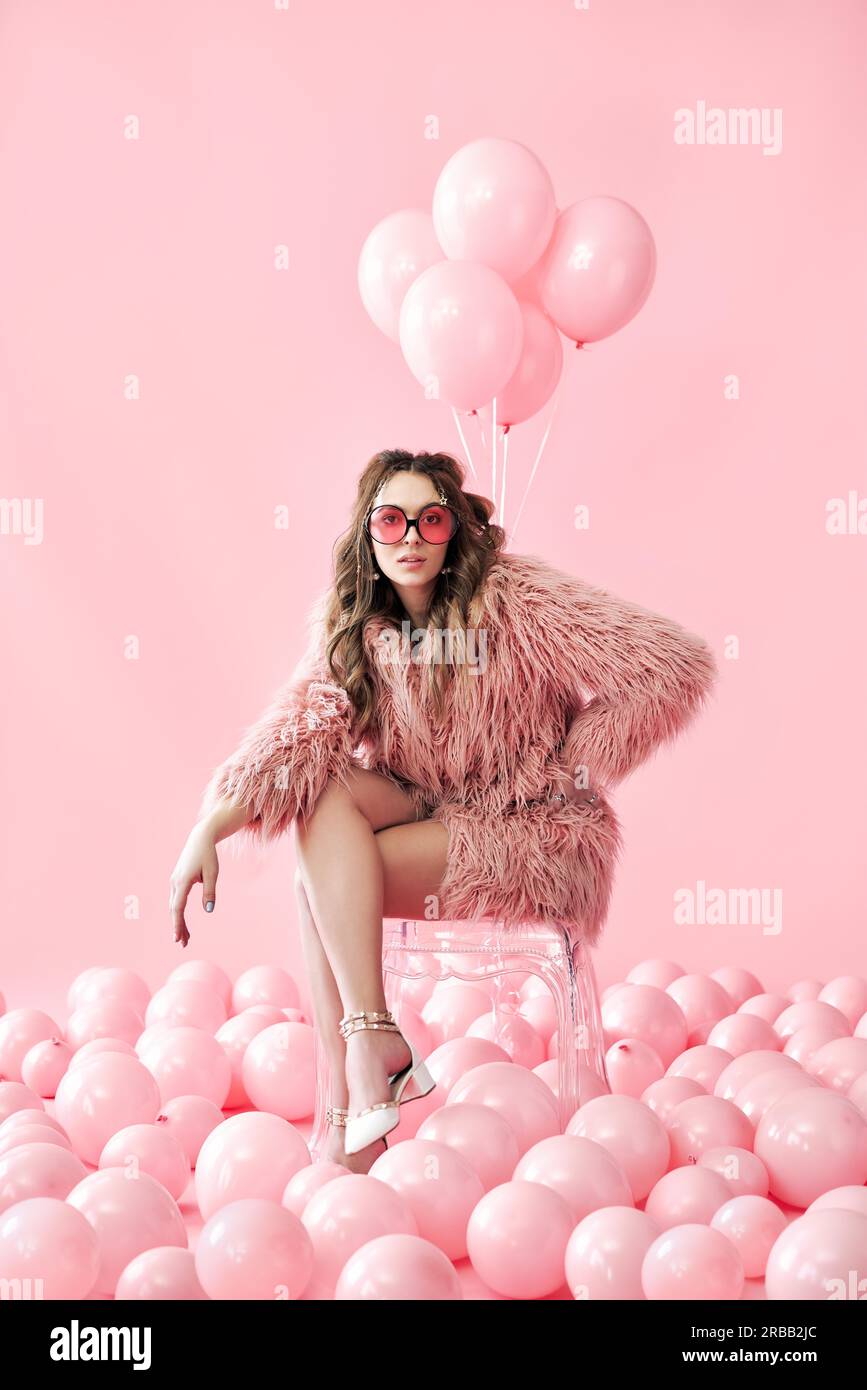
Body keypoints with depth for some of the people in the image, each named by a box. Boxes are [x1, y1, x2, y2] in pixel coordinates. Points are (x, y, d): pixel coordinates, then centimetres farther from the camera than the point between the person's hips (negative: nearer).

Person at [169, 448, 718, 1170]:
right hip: (428, 816, 6)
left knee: (319, 883, -22)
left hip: (535, 838, -6)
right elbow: (297, 726, -14)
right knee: (322, 786, -22)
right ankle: (371, 1043, -22)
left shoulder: (516, 598, -14)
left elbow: (678, 663, -18)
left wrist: (566, 767, -10)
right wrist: (209, 830, -31)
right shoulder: (352, 623, 1)